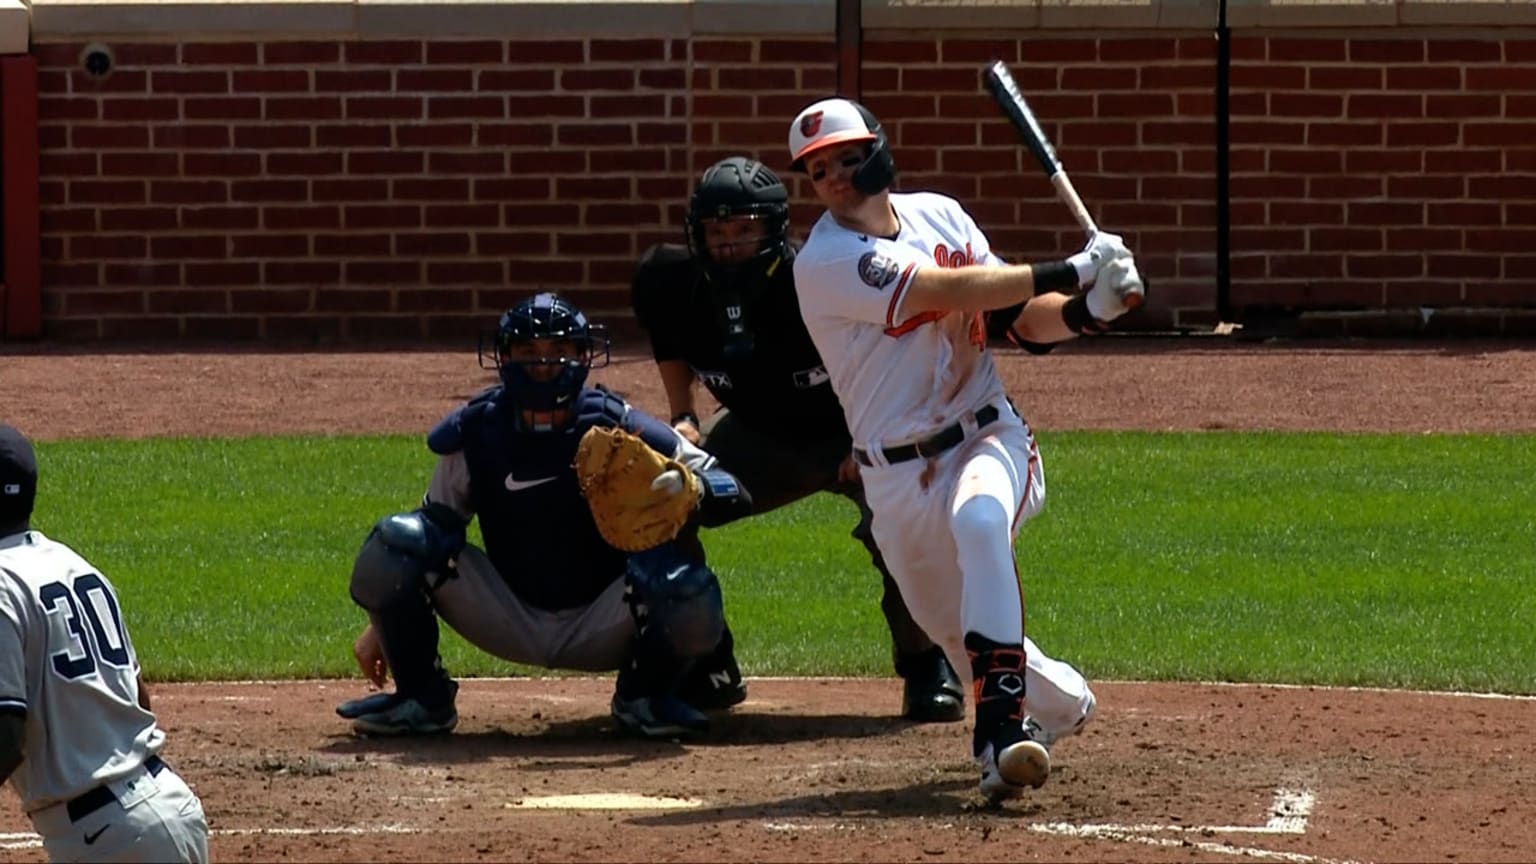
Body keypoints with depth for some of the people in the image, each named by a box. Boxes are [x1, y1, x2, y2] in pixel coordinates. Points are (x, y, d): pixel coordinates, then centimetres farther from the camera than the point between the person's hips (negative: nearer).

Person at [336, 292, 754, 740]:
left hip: (601, 629, -2)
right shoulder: (475, 431, -6)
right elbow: (437, 523, 6)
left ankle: (644, 697, 2)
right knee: (395, 541, -19)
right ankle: (421, 699, -1)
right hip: (512, 621, 2)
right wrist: (382, 624, 4)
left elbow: (734, 494, -14)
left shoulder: (619, 427, -13)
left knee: (689, 600, -33)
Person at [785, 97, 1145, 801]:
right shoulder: (825, 262, -15)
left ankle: (1004, 725, -39)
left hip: (986, 437, 0)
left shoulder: (940, 215, 2)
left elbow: (1021, 319, 4)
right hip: (897, 474, 0)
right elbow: (953, 291, -25)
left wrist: (1085, 311, -17)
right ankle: (1062, 702, 43)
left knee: (978, 520, -34)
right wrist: (1069, 272, -26)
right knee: (957, 632, 10)